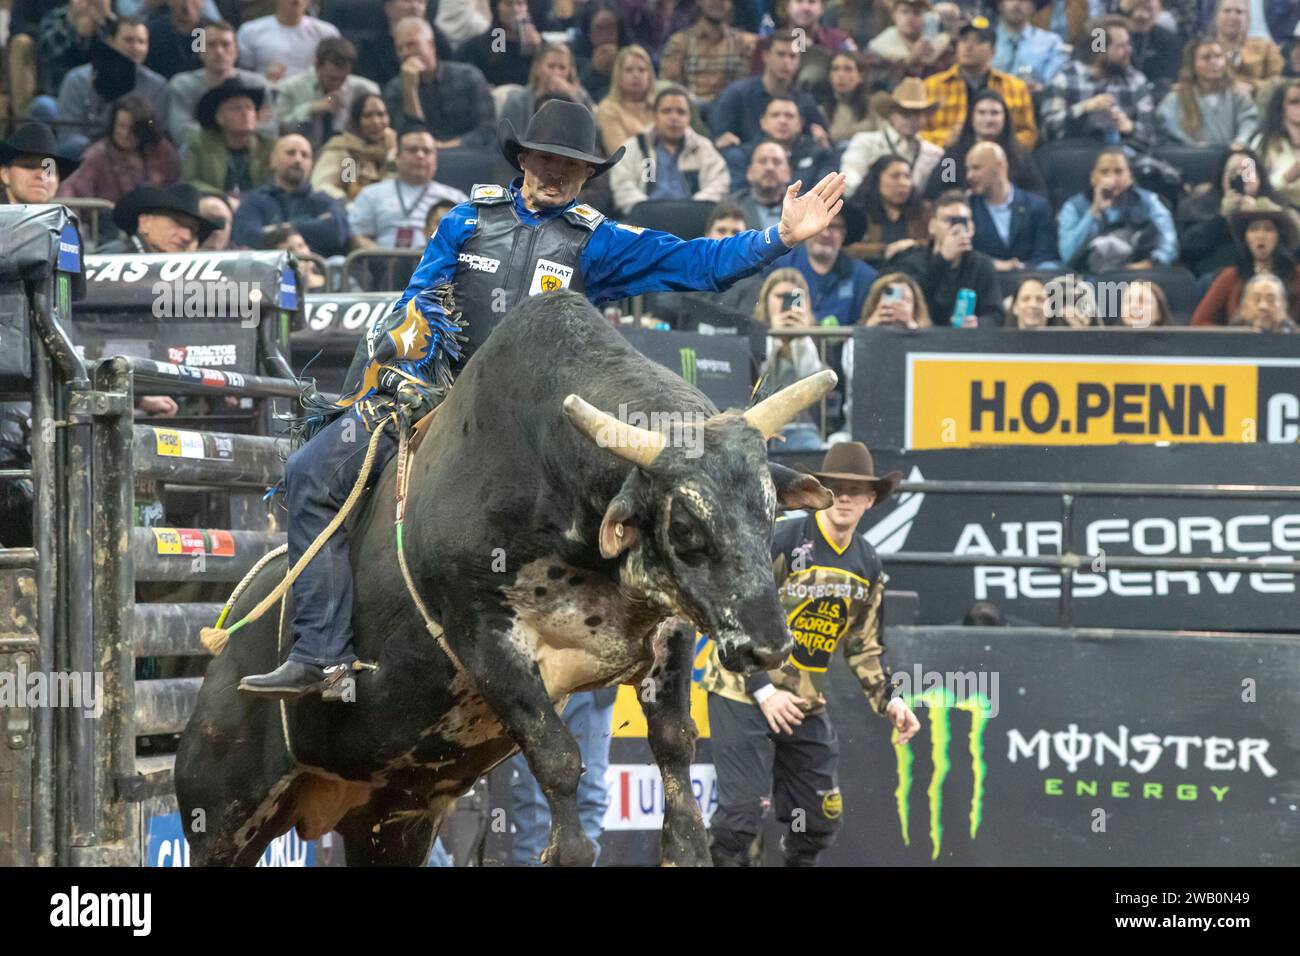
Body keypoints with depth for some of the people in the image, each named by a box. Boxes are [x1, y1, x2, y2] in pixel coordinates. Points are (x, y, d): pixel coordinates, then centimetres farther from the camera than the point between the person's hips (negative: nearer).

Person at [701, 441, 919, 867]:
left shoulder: (868, 565, 7)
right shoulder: (779, 540, -14)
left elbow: (863, 646, 17)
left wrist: (888, 701, 3)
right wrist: (763, 691, -20)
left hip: (805, 704, 7)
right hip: (743, 692, -7)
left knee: (821, 816, 7)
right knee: (743, 807, -16)